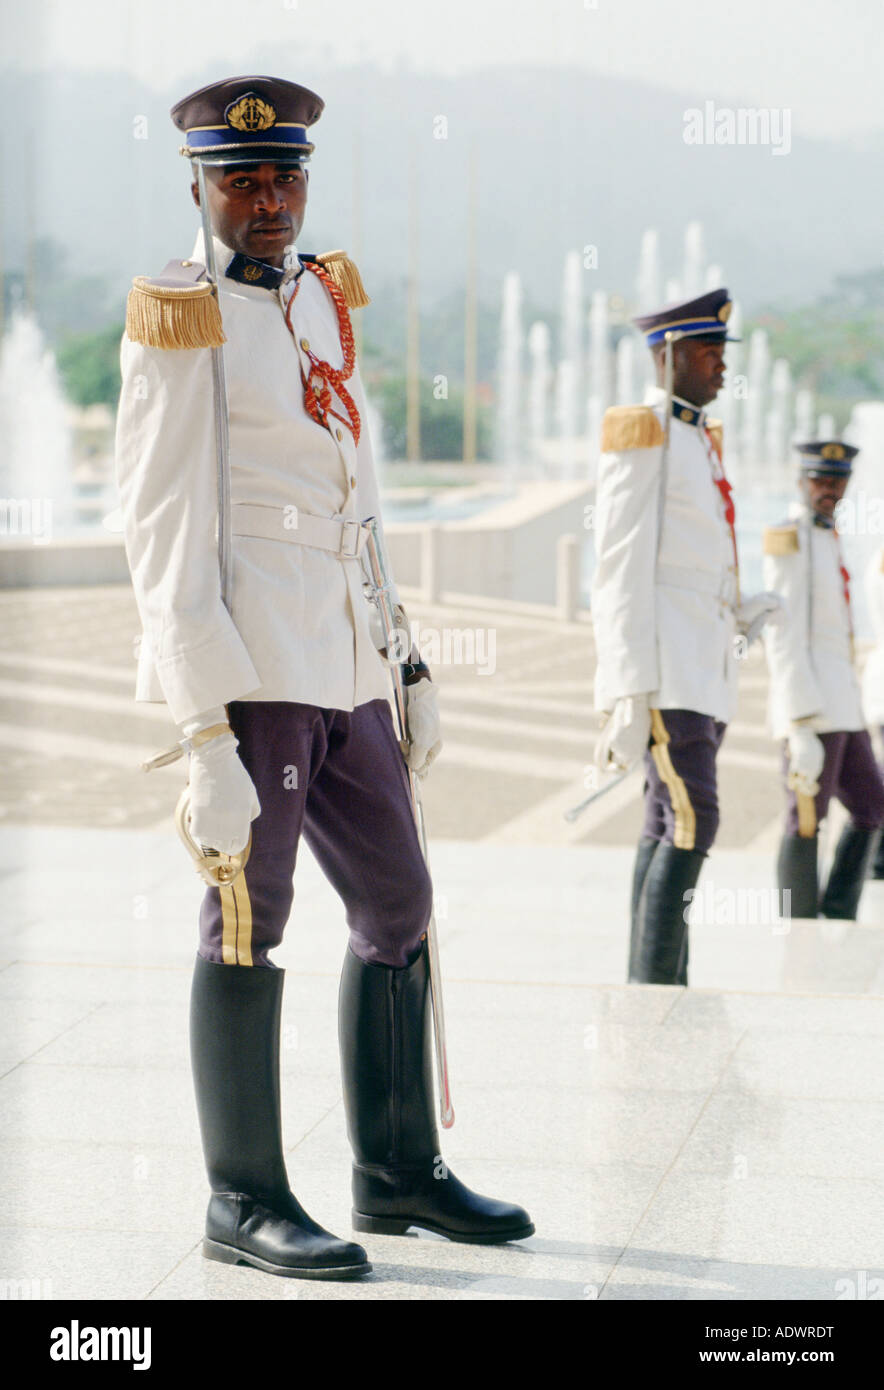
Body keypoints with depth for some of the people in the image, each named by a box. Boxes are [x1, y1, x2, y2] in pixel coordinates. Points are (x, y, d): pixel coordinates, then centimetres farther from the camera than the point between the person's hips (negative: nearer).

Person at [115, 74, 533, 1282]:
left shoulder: (319, 297, 15)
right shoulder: (183, 322, -8)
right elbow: (162, 533, -13)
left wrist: (407, 658, 18)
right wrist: (206, 731, -19)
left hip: (341, 664, 8)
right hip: (248, 663, -8)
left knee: (397, 904, 12)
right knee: (248, 918, -3)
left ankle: (399, 1174, 24)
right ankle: (246, 1202, 7)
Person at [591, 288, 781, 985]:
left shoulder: (700, 439, 20)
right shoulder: (642, 436, -7)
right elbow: (623, 573, -13)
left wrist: (737, 613, 7)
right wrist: (629, 695, -18)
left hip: (704, 667, 9)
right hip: (660, 669, -9)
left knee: (670, 829, 7)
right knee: (692, 819, -17)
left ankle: (656, 992, 9)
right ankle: (654, 986, -17)